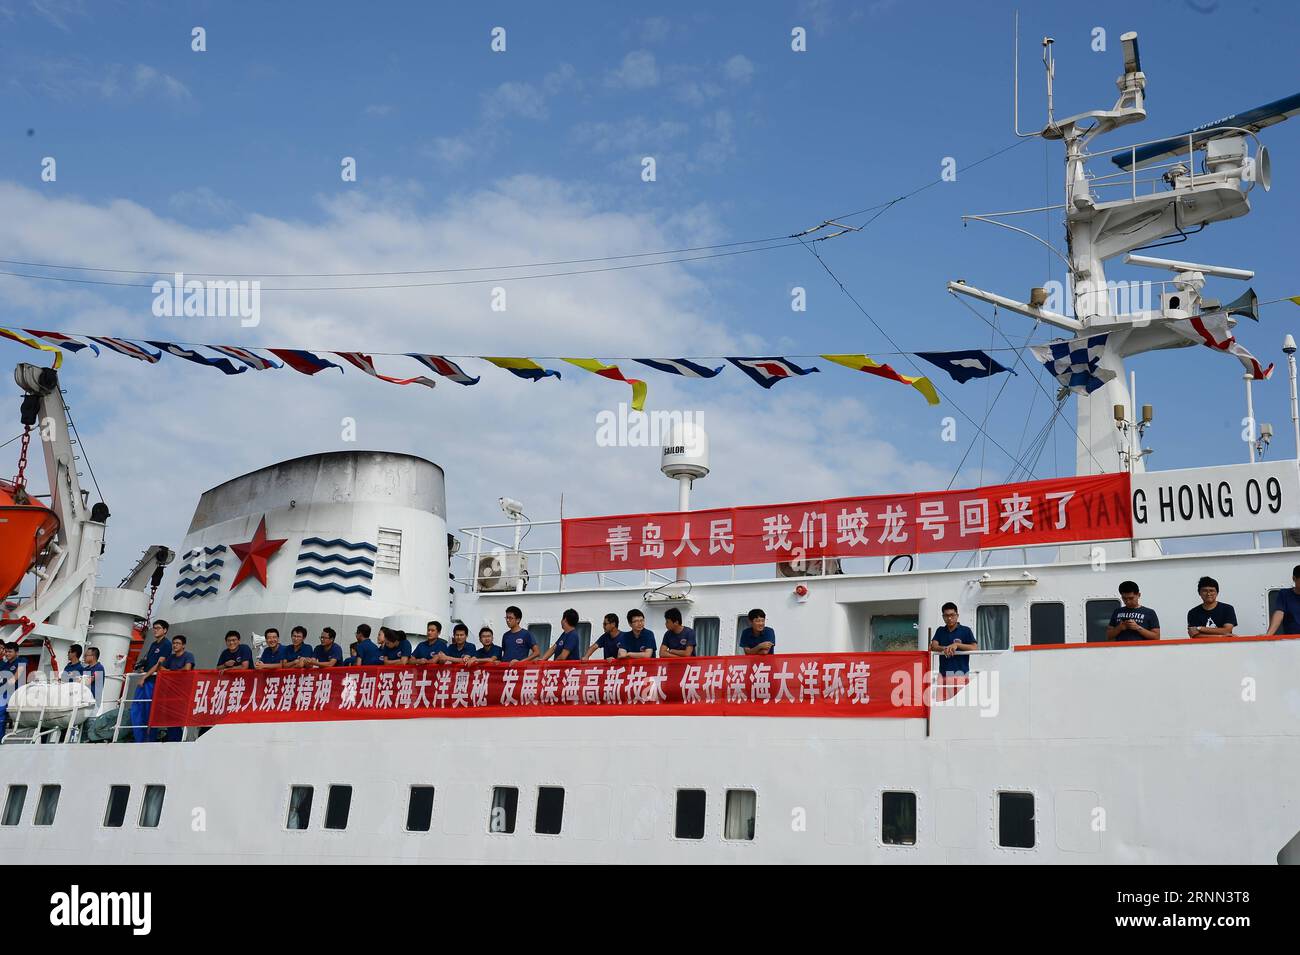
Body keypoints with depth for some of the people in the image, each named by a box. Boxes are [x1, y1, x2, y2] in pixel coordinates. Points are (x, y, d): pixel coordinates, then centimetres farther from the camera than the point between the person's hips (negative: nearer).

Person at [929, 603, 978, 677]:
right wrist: (944, 648, -18)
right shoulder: (940, 631, 16)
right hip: (944, 672, 4)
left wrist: (957, 645, -17)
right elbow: (933, 646, 3)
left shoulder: (965, 630, 3)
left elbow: (975, 648, -7)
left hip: (960, 671, -4)